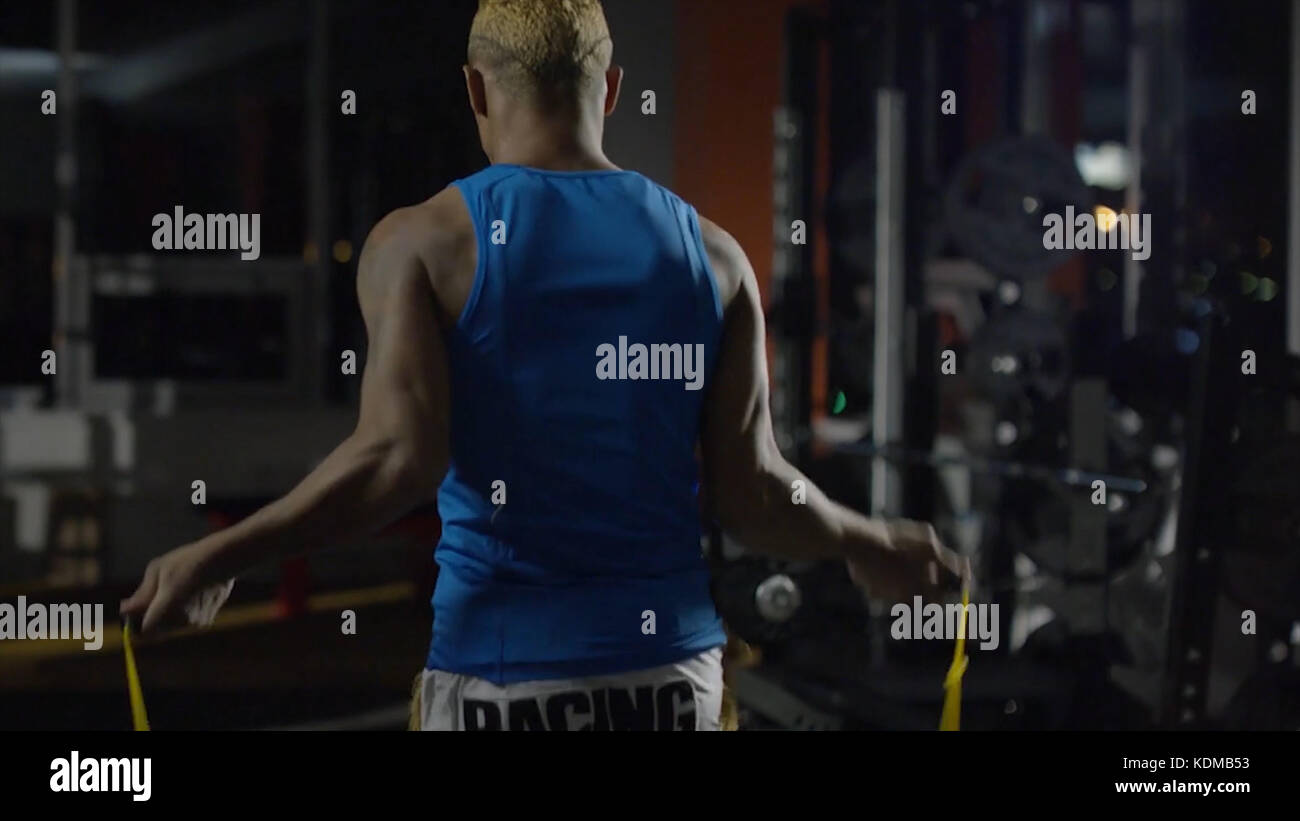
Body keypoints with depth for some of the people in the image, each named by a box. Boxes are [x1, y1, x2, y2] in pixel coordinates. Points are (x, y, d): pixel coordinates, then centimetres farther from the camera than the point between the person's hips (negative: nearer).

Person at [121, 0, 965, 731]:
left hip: (503, 663, -3)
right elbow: (751, 493, 1)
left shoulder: (425, 241, -4)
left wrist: (216, 556, -6)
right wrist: (872, 546, 19)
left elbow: (396, 458, -15)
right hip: (669, 660, 3)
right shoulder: (711, 253, 5)